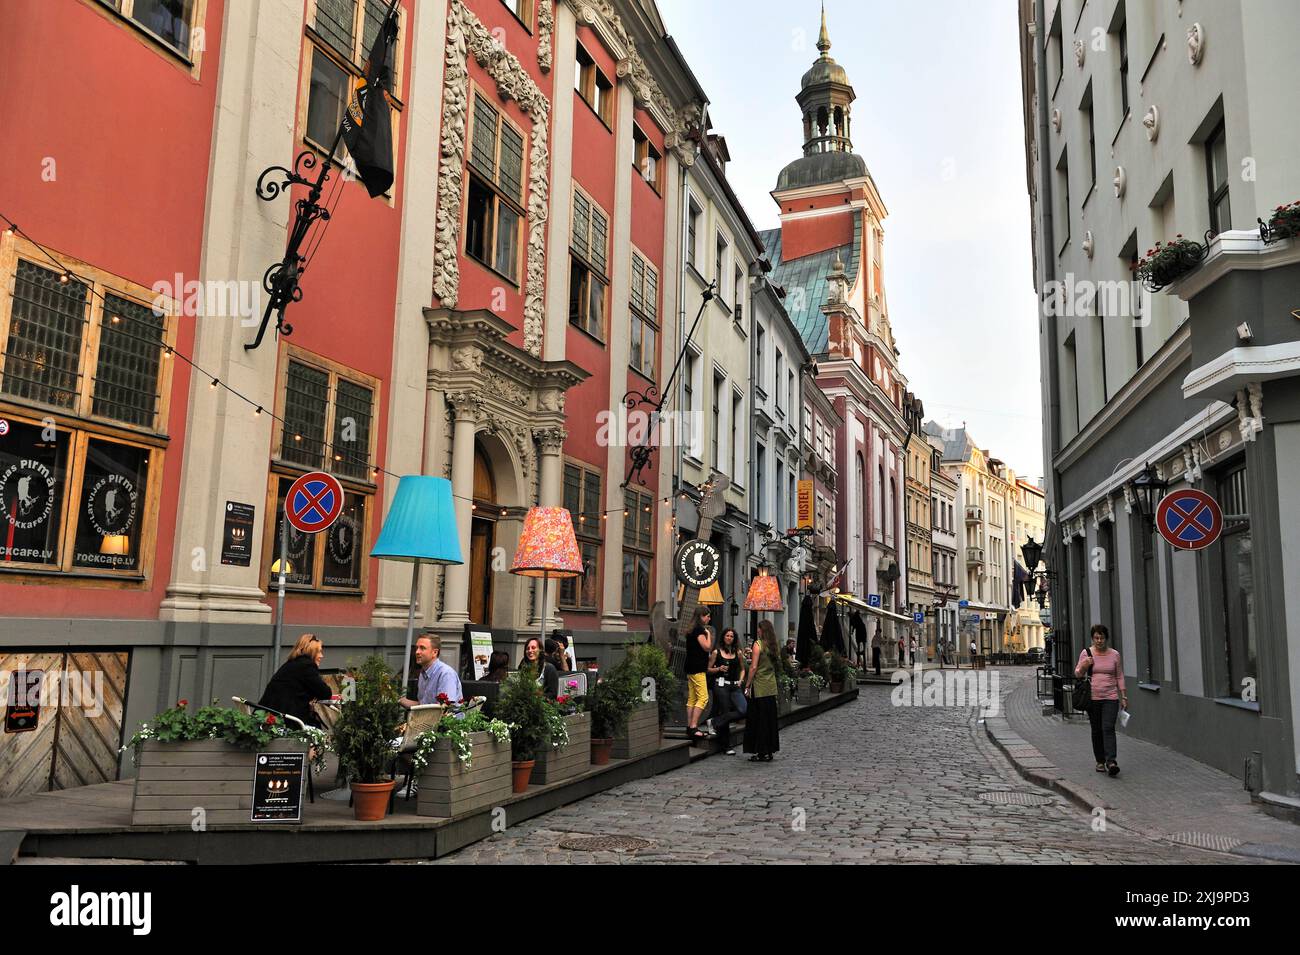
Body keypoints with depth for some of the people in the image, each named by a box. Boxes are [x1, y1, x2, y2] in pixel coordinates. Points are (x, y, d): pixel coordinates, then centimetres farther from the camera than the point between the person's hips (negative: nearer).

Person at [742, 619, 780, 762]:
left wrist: (747, 686, -8)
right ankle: (770, 751, 17)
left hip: (759, 687, -6)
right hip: (771, 686, 7)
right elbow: (775, 665, 10)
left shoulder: (758, 644, -11)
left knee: (758, 719, 0)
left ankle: (761, 752, 2)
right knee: (770, 719, 11)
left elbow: (754, 667, -14)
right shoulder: (773, 645, 7)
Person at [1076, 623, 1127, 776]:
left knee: (1108, 728, -14)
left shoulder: (1114, 654, 5)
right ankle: (1100, 761, 15)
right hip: (1092, 698, 1)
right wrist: (1084, 666, -15)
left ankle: (1111, 761, -19)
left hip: (1110, 698, -1)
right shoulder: (1086, 653, 3)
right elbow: (1077, 674, 6)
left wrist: (1124, 696, 7)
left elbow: (1119, 676, 11)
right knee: (1096, 730, 6)